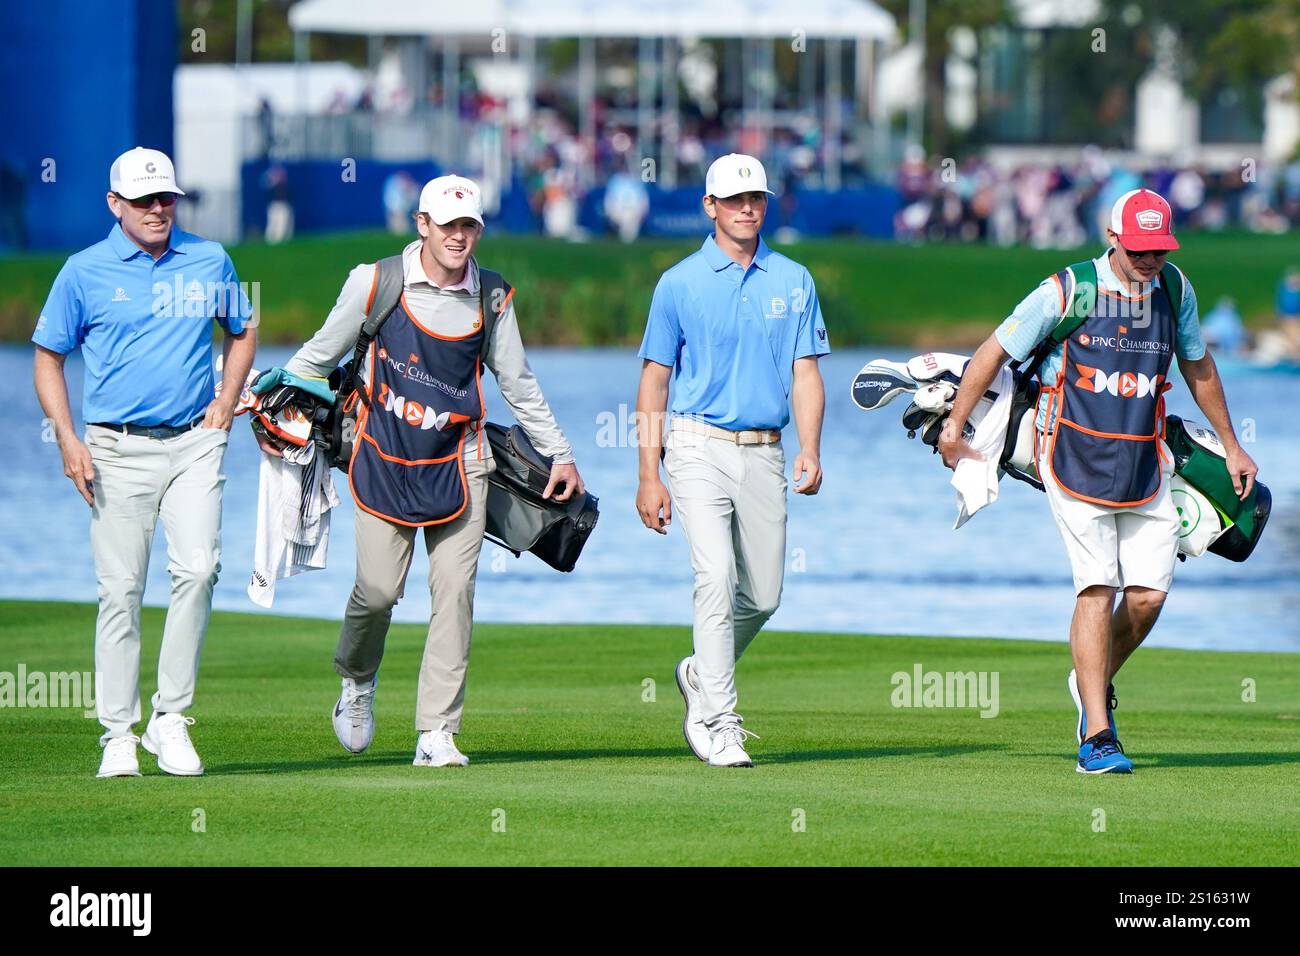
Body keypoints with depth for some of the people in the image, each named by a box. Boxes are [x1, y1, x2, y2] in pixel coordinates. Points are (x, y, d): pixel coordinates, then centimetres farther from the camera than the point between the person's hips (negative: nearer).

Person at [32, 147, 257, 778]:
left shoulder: (210, 262, 9)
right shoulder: (85, 272, 2)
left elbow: (242, 333, 24)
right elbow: (48, 358, 7)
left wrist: (227, 403, 9)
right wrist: (68, 441, -4)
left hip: (195, 442, 2)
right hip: (119, 451, -1)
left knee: (198, 568, -15)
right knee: (120, 589, -3)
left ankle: (171, 720, -5)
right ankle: (118, 734, 4)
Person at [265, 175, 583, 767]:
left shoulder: (490, 298, 3)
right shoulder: (376, 283, -5)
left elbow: (518, 385, 13)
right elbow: (321, 354, 7)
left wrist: (560, 454, 14)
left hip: (458, 463, 2)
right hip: (384, 461, -2)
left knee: (455, 593, -6)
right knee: (378, 589, -7)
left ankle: (436, 733, -4)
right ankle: (356, 680, 26)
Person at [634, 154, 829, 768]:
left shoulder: (793, 282, 10)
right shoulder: (680, 283, 2)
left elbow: (805, 372, 9)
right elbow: (654, 380, 3)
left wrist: (810, 451, -8)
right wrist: (648, 477, -3)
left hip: (764, 456, 4)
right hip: (701, 449, -3)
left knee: (763, 595, 7)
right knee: (717, 578, -18)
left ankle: (702, 677, 34)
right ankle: (718, 722, -16)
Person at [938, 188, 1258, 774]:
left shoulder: (1175, 291, 5)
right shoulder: (1067, 291, -8)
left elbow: (1198, 368, 22)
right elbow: (994, 353, 2)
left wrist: (1230, 446, 29)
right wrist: (953, 431, 6)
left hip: (1145, 463, 4)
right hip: (1077, 459, -4)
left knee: (1148, 595, -3)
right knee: (1098, 589, -12)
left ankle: (1094, 686, 26)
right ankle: (1097, 737, -12)